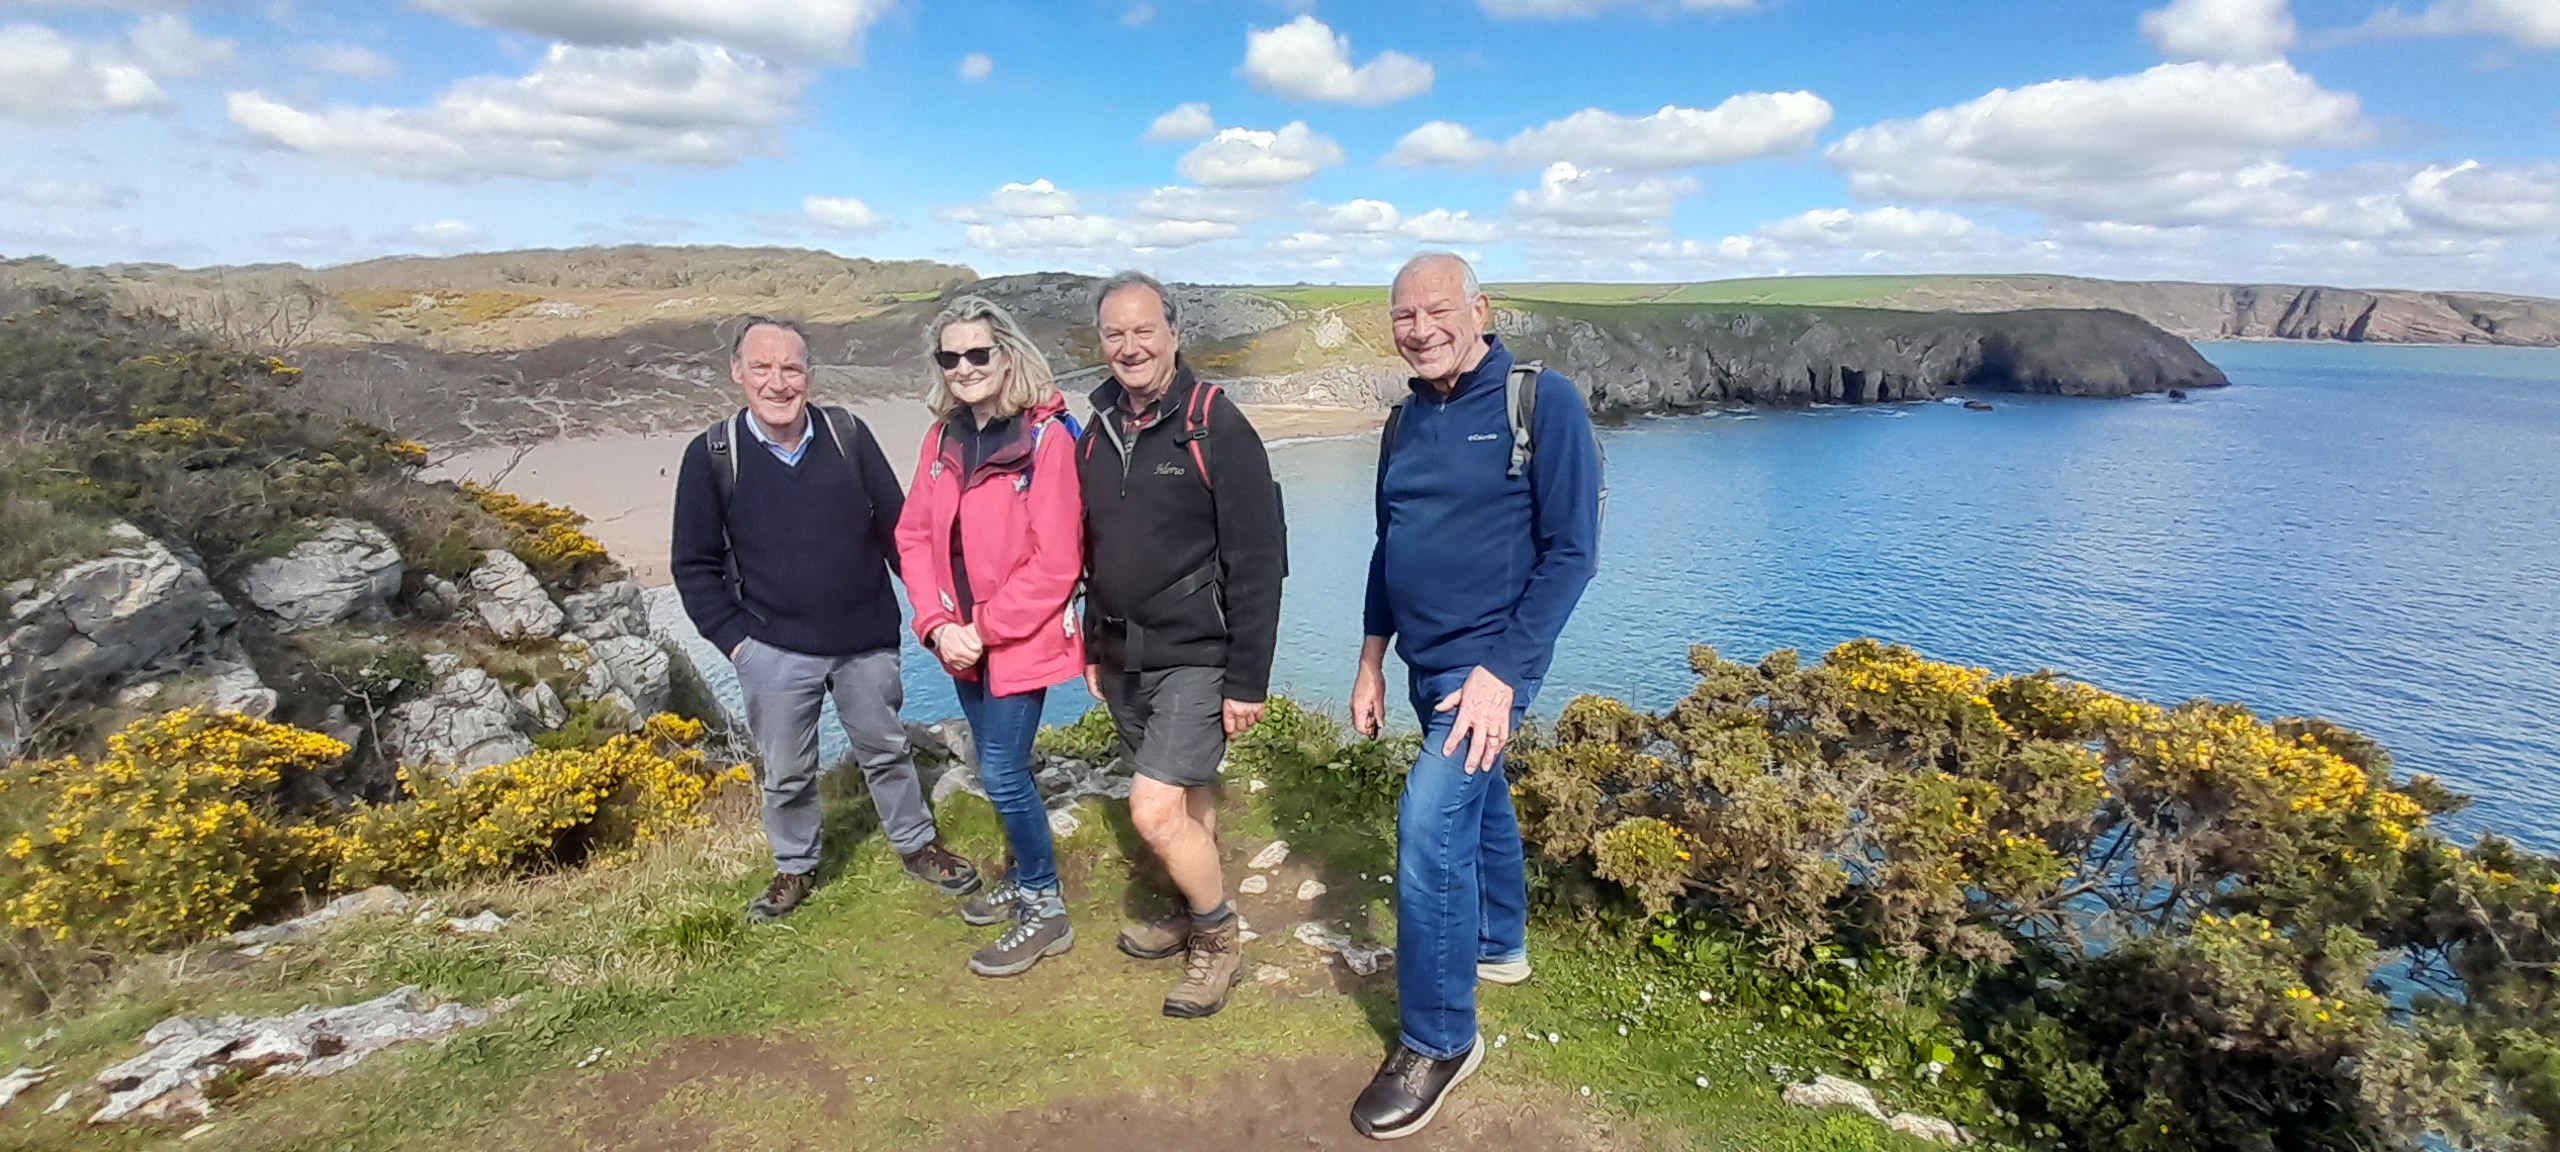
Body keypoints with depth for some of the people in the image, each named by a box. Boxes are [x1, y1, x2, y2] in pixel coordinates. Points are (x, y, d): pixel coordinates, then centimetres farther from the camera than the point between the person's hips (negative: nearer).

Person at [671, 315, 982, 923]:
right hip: (774, 651, 0)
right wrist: (733, 638, -5)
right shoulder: (712, 455, -7)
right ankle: (794, 868, 38)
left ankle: (918, 845, 37)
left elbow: (896, 527, 1)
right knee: (786, 772, 15)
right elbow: (694, 565, 0)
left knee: (886, 750, 17)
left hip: (867, 641, 0)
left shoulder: (847, 434, -6)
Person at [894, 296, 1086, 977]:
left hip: (1021, 643, -6)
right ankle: (1026, 876, 40)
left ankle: (1044, 910, 18)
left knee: (1002, 774, -2)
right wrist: (939, 624, -8)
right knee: (1001, 768, 18)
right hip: (963, 643, 6)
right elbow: (914, 537, 5)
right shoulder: (942, 440, 5)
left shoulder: (1046, 438, -15)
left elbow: (1055, 563, -18)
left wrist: (986, 628, -16)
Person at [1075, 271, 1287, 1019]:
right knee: (1186, 798, 17)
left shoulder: (1217, 427, -13)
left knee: (1156, 810, -11)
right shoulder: (1098, 433, 7)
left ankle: (1218, 937, 13)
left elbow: (1258, 564, -15)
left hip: (1196, 658, -6)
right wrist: (1093, 648, 16)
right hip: (1123, 659, 6)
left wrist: (1247, 682, -16)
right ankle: (1196, 917, 36)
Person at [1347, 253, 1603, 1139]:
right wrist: (1371, 663, 15)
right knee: (1477, 797, 23)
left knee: (1428, 826, -14)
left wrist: (1503, 672, -21)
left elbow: (1571, 551, -16)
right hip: (1425, 660, 7)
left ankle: (1438, 1041, 4)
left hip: (1489, 660, -7)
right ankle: (1500, 946, 45)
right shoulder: (1405, 423, 7)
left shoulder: (1543, 404, -13)